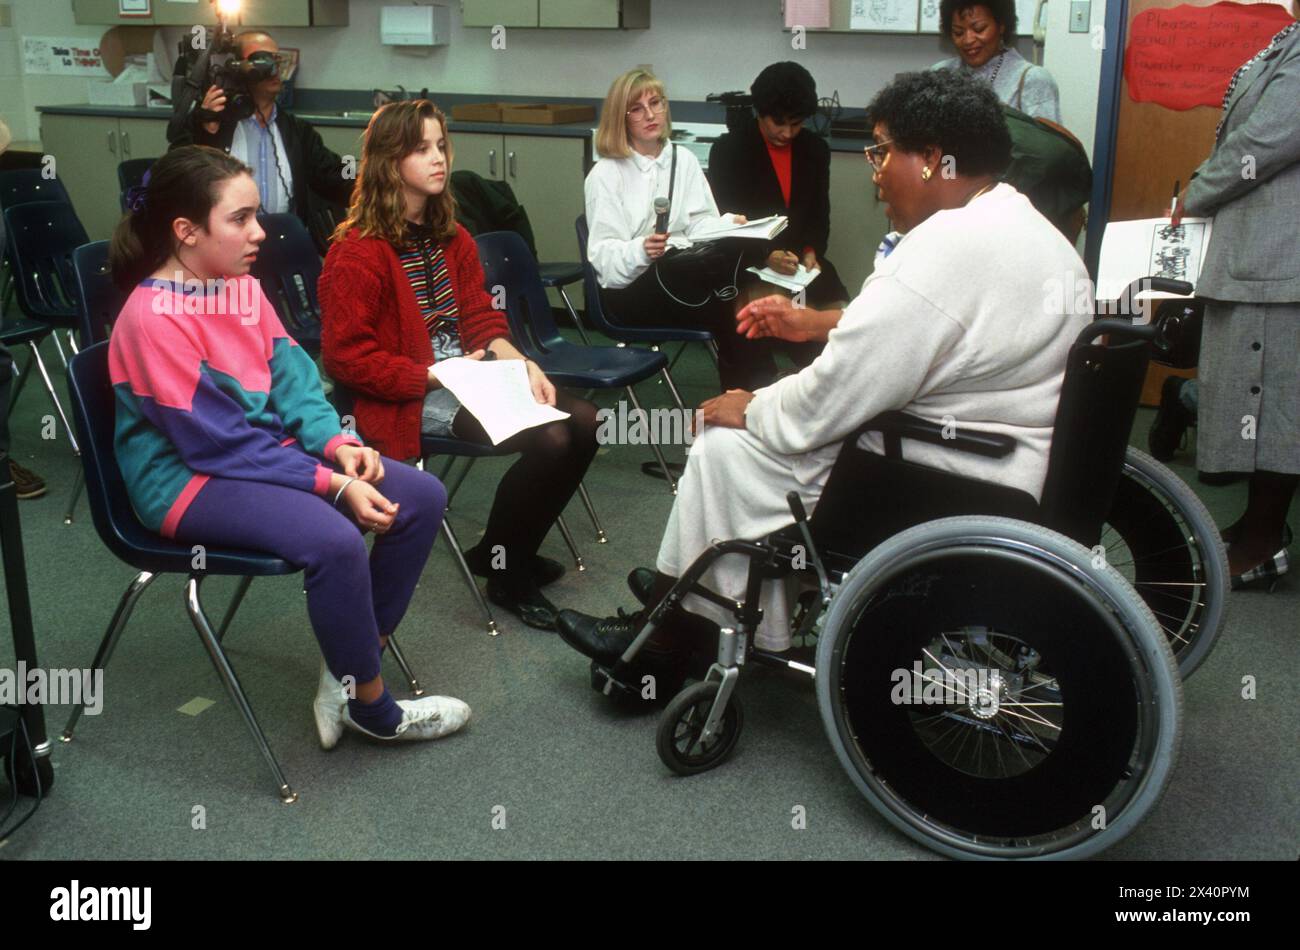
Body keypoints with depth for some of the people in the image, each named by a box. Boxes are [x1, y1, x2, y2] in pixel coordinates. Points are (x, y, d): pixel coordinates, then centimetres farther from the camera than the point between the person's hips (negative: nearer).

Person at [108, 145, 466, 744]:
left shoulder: (241, 285, 4)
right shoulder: (155, 318, -20)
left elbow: (292, 378, 6)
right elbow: (219, 444, -21)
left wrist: (337, 444, -13)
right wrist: (332, 483, -23)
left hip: (271, 447, 9)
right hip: (191, 479, -9)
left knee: (422, 497, -4)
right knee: (334, 541, -34)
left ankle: (349, 669, 3)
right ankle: (371, 707, -9)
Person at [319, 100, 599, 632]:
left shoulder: (452, 239, 13)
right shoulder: (357, 253, -12)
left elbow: (482, 319, 13)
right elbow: (344, 355, -15)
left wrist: (521, 364, -6)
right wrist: (433, 375, -19)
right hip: (411, 401, -8)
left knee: (582, 421, -8)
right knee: (548, 441, -24)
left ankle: (511, 552, 11)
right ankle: (506, 576, 0)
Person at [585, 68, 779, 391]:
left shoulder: (684, 159, 17)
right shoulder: (606, 173, 0)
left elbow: (700, 223, 9)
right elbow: (603, 254, -7)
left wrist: (729, 223, -16)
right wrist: (642, 250, -30)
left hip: (687, 273, 6)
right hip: (630, 287, -6)